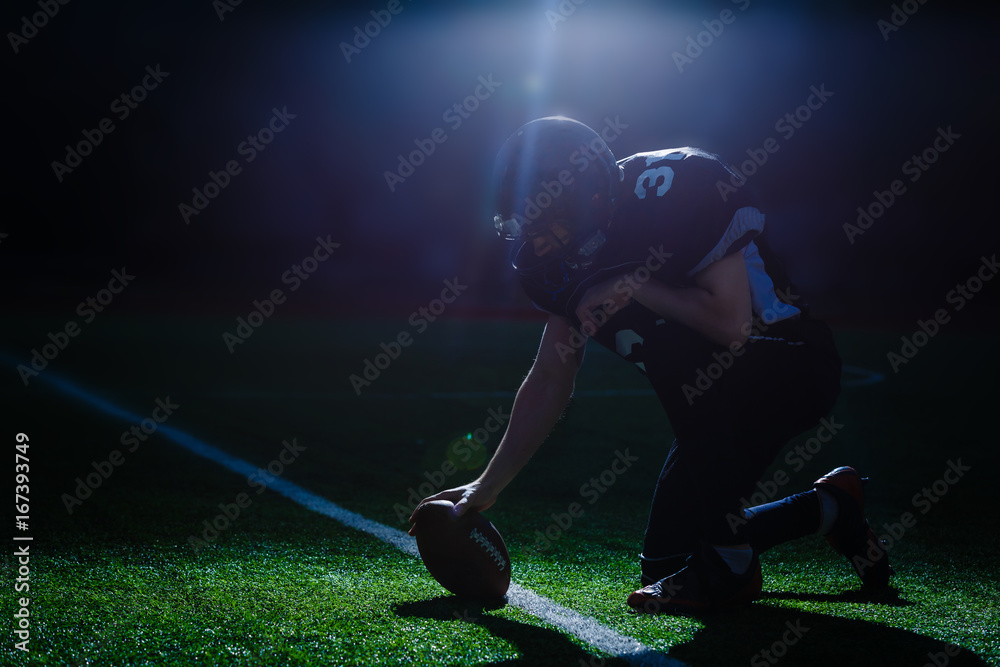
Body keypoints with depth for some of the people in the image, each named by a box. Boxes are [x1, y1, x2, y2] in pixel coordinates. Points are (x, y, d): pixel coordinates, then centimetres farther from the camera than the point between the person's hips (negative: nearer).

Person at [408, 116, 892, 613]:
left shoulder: (677, 187, -24)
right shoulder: (574, 261, -2)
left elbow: (732, 322, -31)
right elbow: (548, 384, 4)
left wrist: (632, 287, -22)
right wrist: (486, 488, 2)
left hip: (790, 365, -8)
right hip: (718, 408, 8)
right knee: (663, 565, 7)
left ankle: (729, 561, -21)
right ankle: (828, 509, 24)